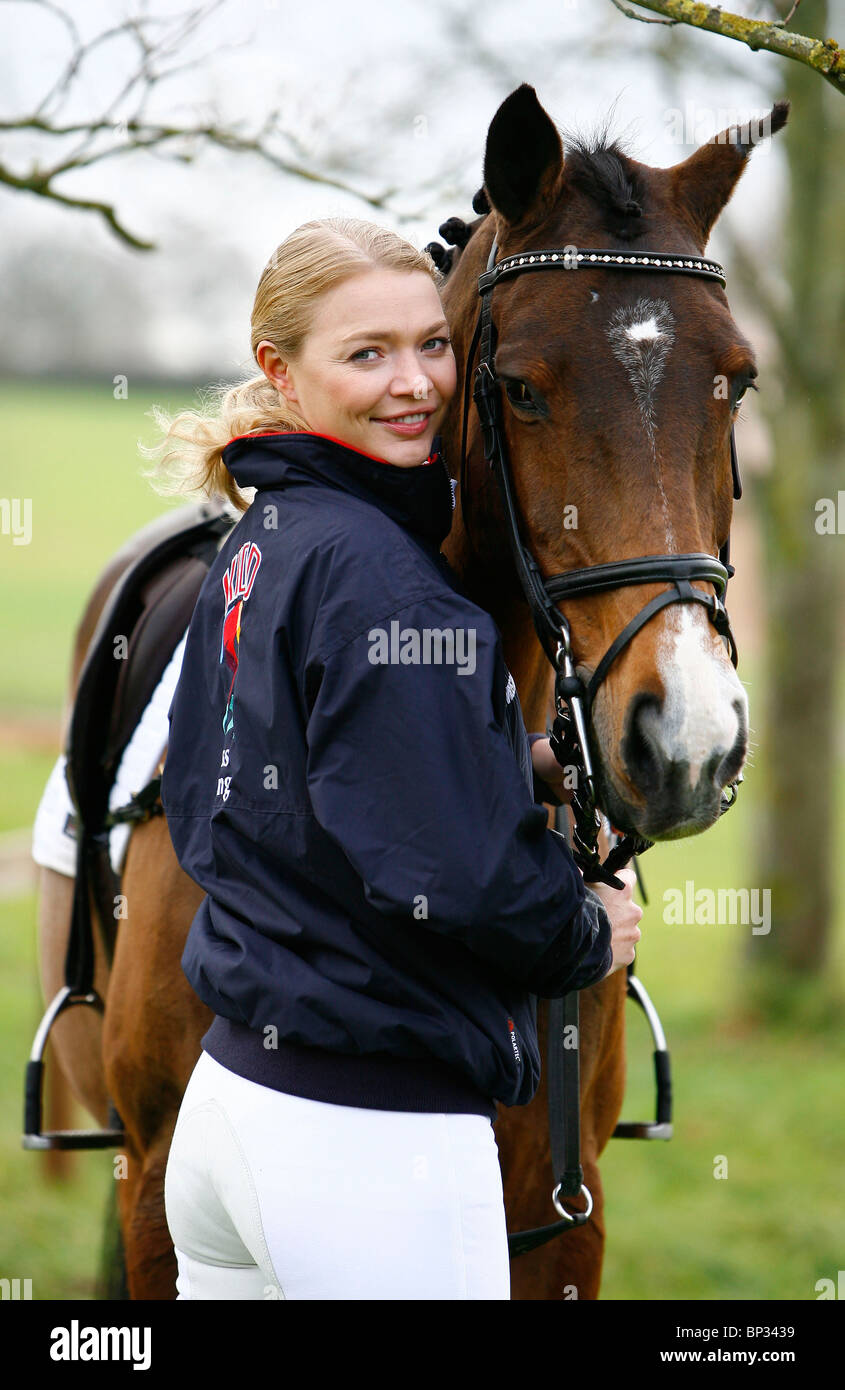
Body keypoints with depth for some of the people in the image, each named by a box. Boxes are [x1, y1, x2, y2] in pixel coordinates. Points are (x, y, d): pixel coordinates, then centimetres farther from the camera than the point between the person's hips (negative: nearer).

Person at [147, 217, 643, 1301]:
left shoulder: (253, 549, 11)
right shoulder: (378, 571, -17)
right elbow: (449, 868, -23)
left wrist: (512, 762, 14)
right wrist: (590, 938, -3)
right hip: (369, 1130, -9)